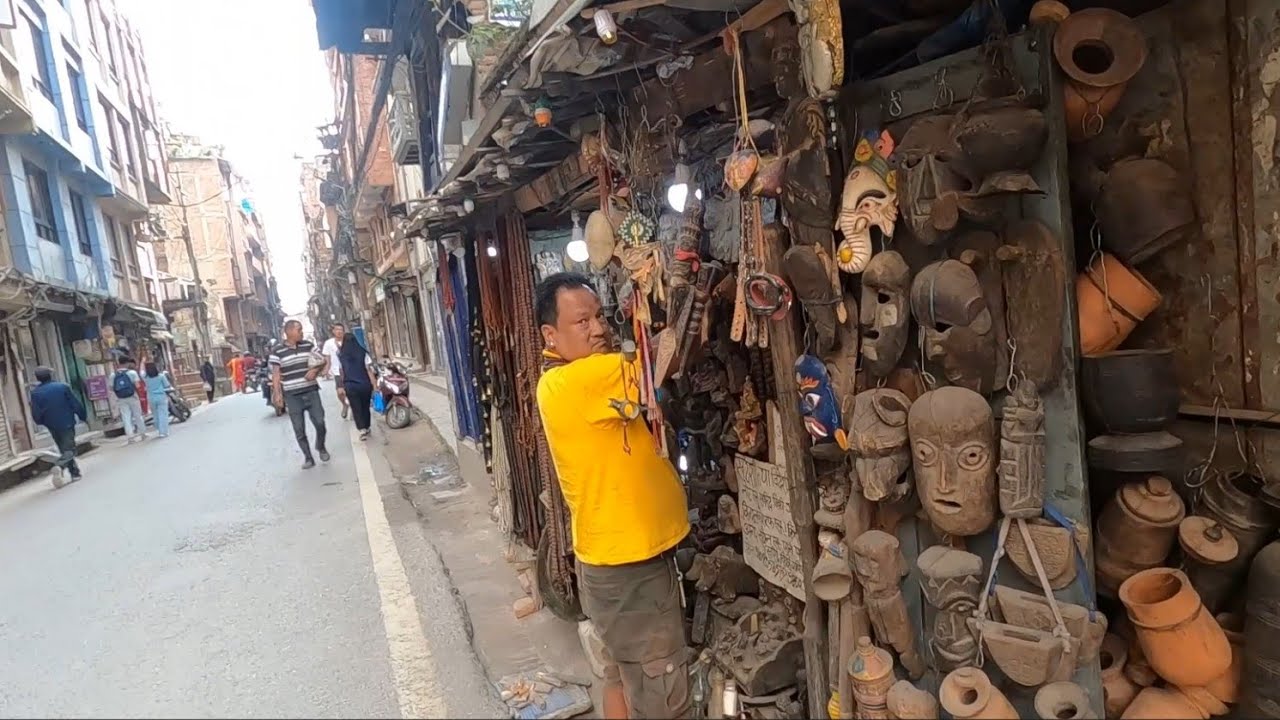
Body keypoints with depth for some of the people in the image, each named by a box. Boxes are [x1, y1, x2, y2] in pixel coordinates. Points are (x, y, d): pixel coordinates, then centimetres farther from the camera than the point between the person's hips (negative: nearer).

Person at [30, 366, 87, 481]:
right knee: (69, 449, -1)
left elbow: (36, 413, -3)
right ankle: (60, 466, -28)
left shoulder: (35, 392, -5)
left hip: (52, 426, 3)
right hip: (66, 423, -3)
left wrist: (41, 422, 18)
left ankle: (75, 473, 13)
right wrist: (84, 416, 7)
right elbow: (76, 404, -8)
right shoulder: (63, 387, -11)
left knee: (64, 449, 15)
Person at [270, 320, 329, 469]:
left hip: (311, 391, 2)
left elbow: (323, 361, 11)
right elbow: (275, 374, -4)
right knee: (299, 429, 2)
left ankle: (321, 447, 27)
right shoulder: (277, 351, -4)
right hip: (292, 395, -2)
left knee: (319, 422, 0)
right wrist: (277, 393, -13)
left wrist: (315, 370, -8)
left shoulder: (308, 345, 4)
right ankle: (308, 457, 14)